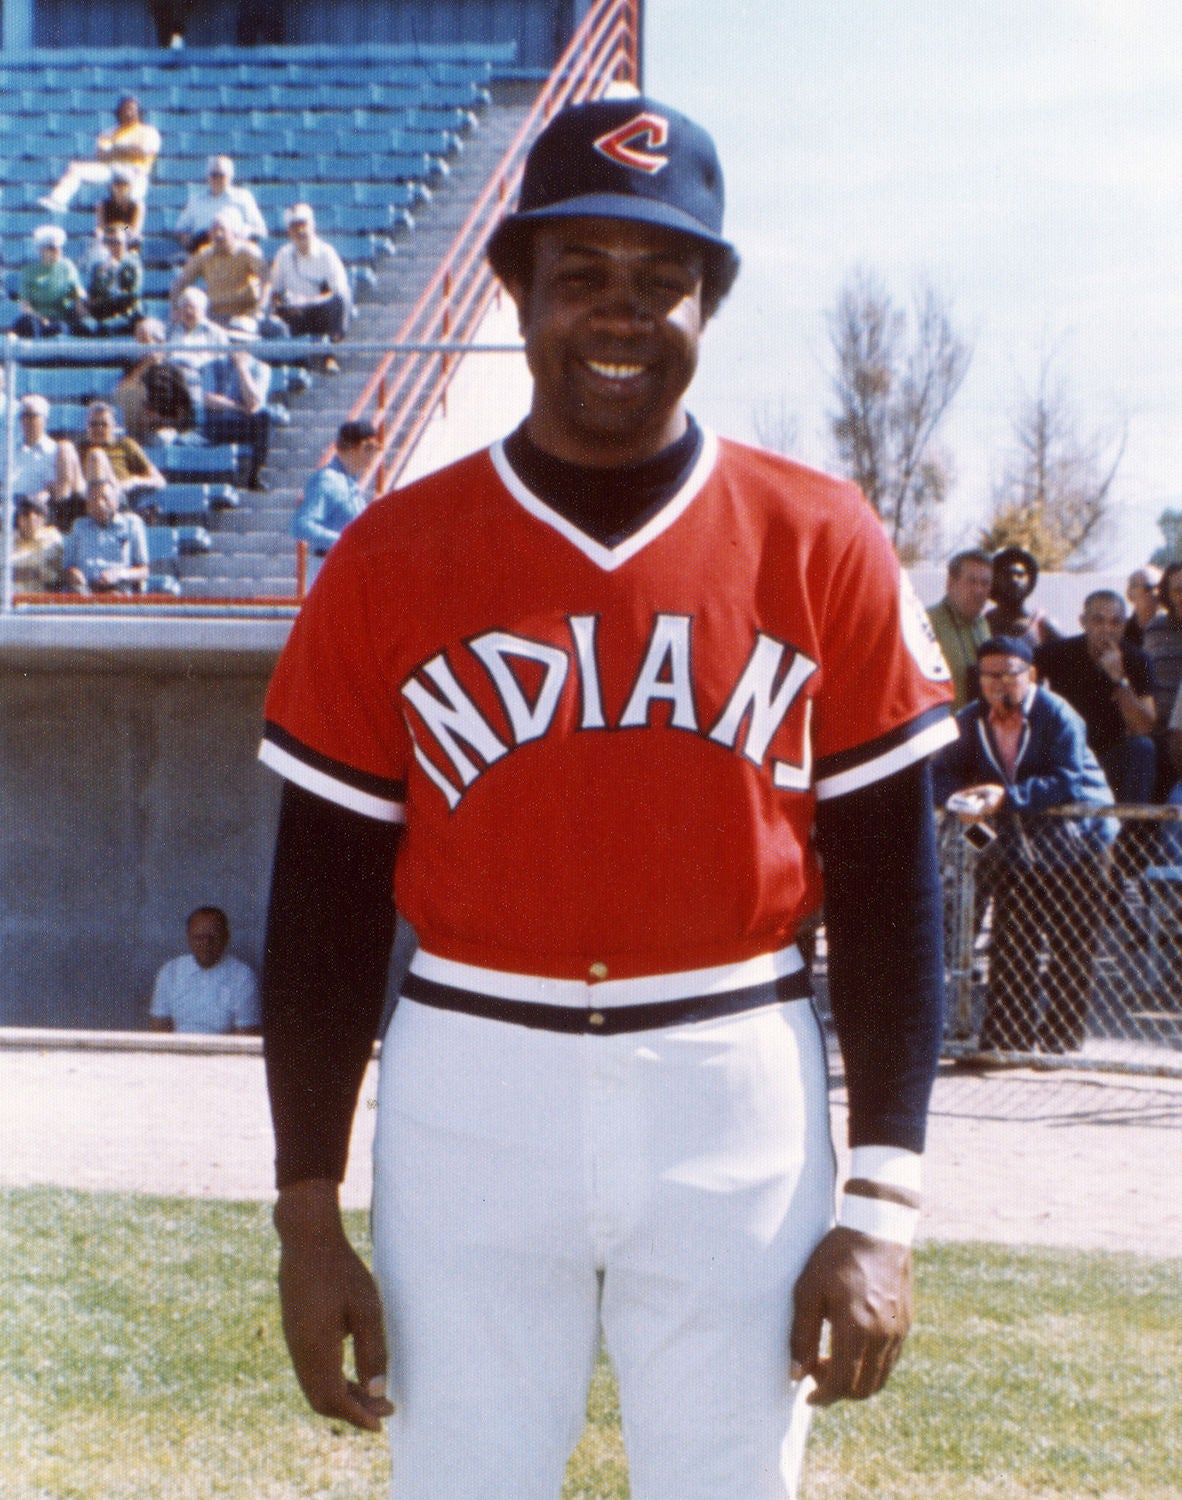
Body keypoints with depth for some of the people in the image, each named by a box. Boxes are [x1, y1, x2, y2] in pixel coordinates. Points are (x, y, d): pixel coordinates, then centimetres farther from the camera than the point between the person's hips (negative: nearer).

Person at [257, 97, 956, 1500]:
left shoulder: (823, 546, 0)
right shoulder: (392, 560, 1)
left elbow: (889, 890, 1)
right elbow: (324, 902, 4)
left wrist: (883, 1201, -5)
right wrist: (307, 1216, 0)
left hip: (741, 1098, 0)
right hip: (471, 1093, 0)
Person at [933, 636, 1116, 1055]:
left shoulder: (1058, 716, -18)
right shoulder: (971, 721, -2)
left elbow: (1070, 782, -29)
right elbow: (944, 774, -5)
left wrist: (1007, 796, -38)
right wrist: (963, 798, -28)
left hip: (1074, 841, -5)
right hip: (1016, 843, 5)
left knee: (1070, 947, -1)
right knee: (1011, 944, 4)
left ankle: (1061, 1040, 7)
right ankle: (1007, 1040, 9)